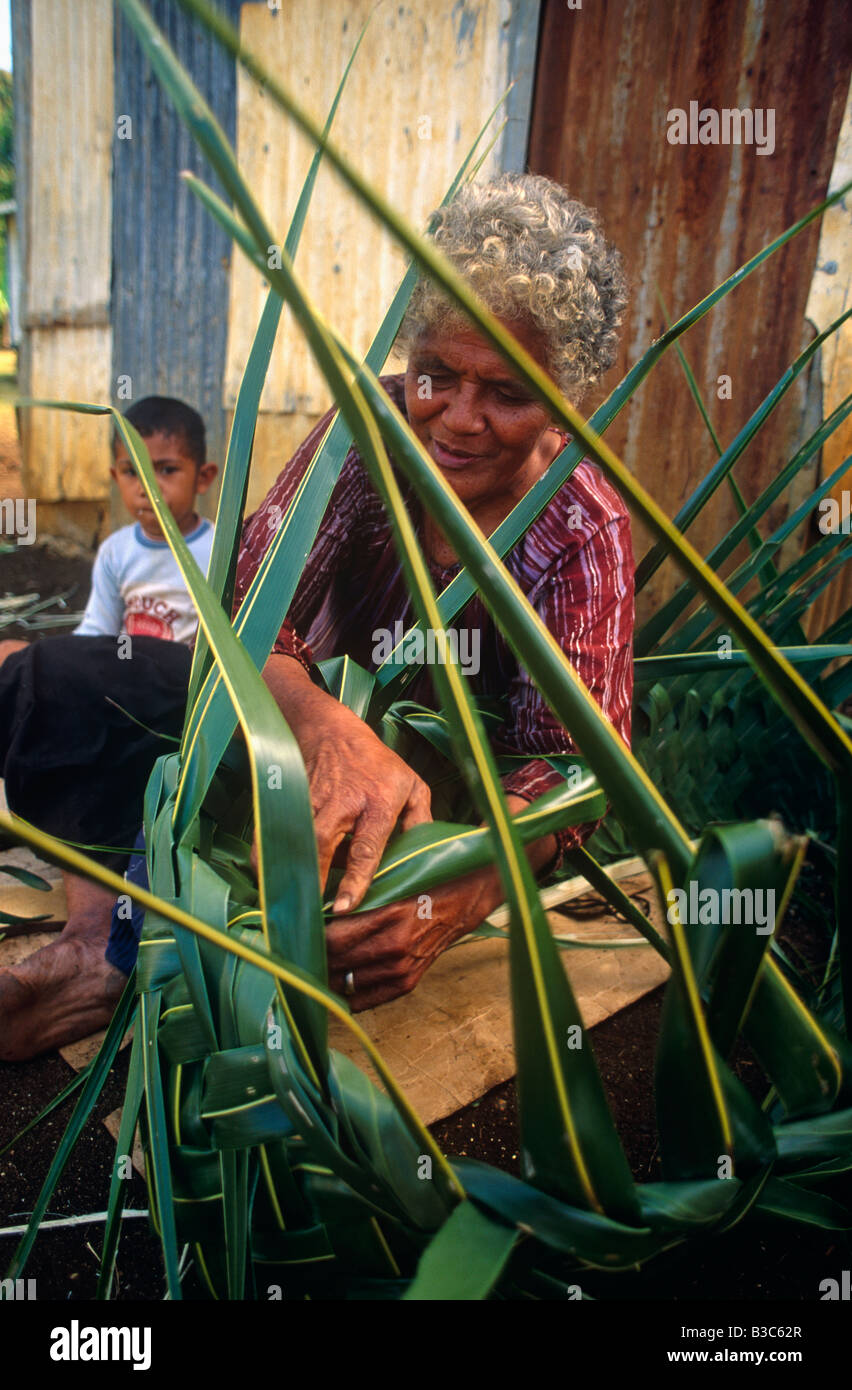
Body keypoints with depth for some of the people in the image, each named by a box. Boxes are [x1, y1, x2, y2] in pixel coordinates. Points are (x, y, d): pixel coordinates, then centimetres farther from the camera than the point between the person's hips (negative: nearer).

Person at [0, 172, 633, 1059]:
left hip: (447, 797, -2)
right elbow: (246, 605, -22)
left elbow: (577, 761, -25)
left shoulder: (583, 531, -20)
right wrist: (327, 727, -45)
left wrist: (458, 894, -47)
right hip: (323, 719, 3)